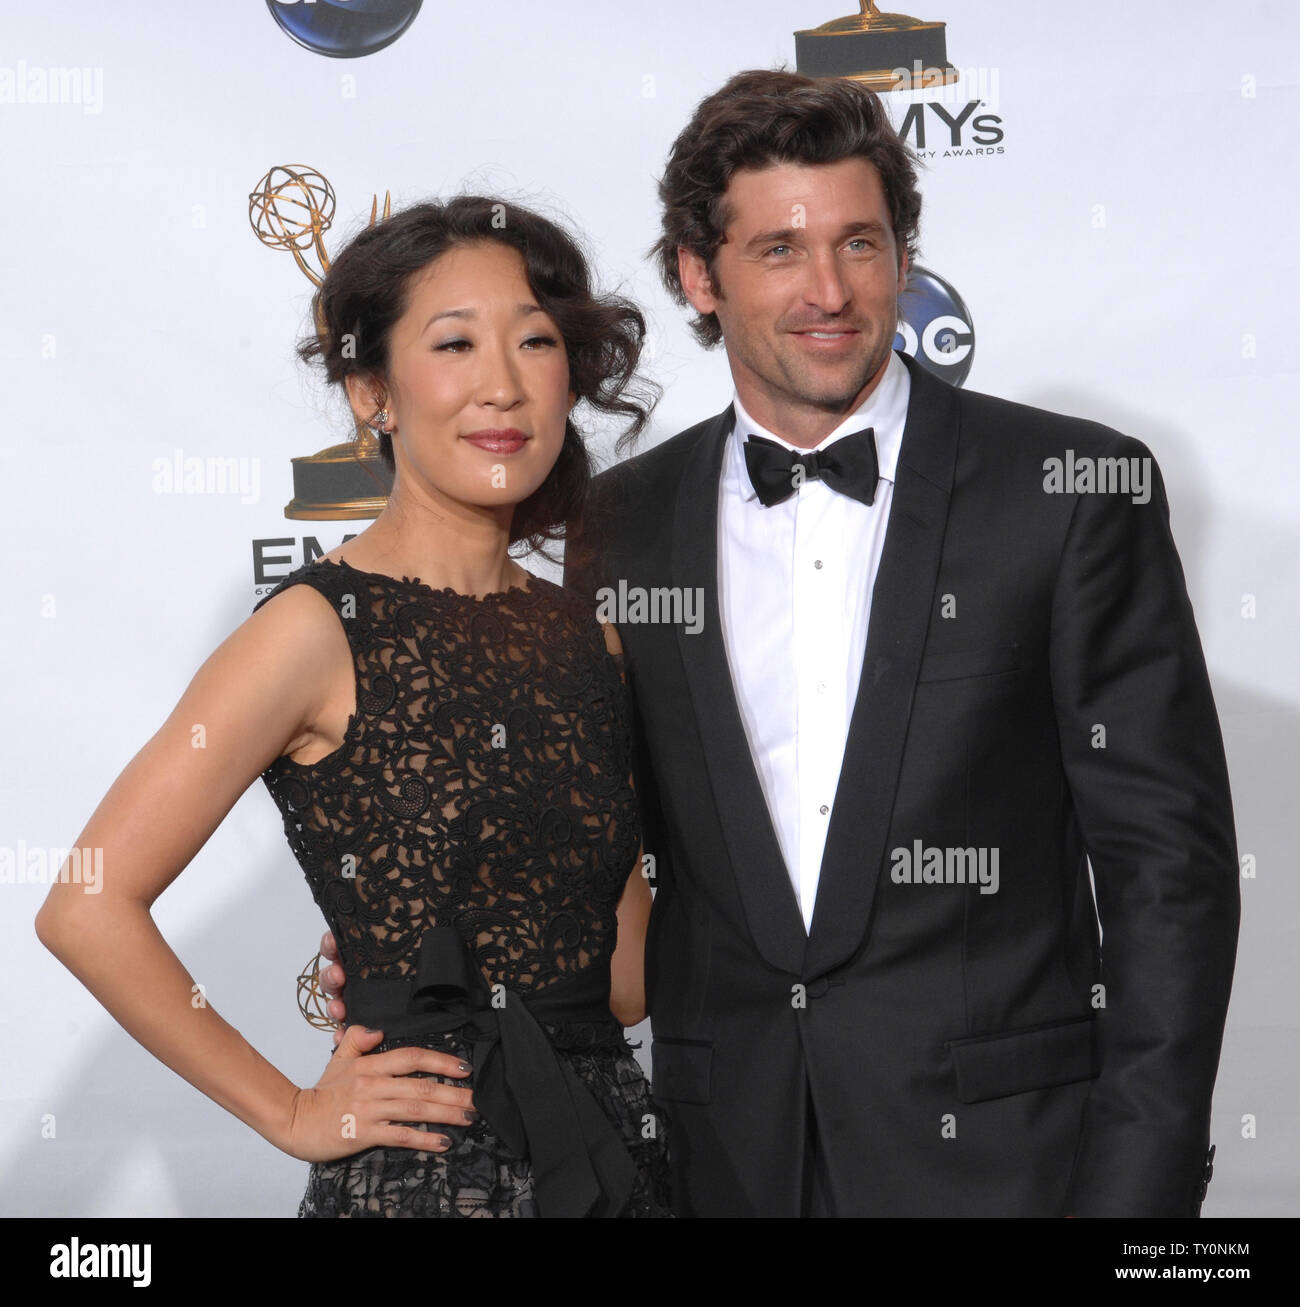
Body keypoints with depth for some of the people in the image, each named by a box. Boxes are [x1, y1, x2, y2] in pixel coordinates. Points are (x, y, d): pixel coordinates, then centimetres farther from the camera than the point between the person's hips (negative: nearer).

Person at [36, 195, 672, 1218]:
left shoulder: (587, 638, 7)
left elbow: (630, 973, 11)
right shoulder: (323, 627, -12)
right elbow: (88, 910, -14)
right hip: (426, 1169, -6)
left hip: (616, 1151, 6)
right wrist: (293, 1116, -8)